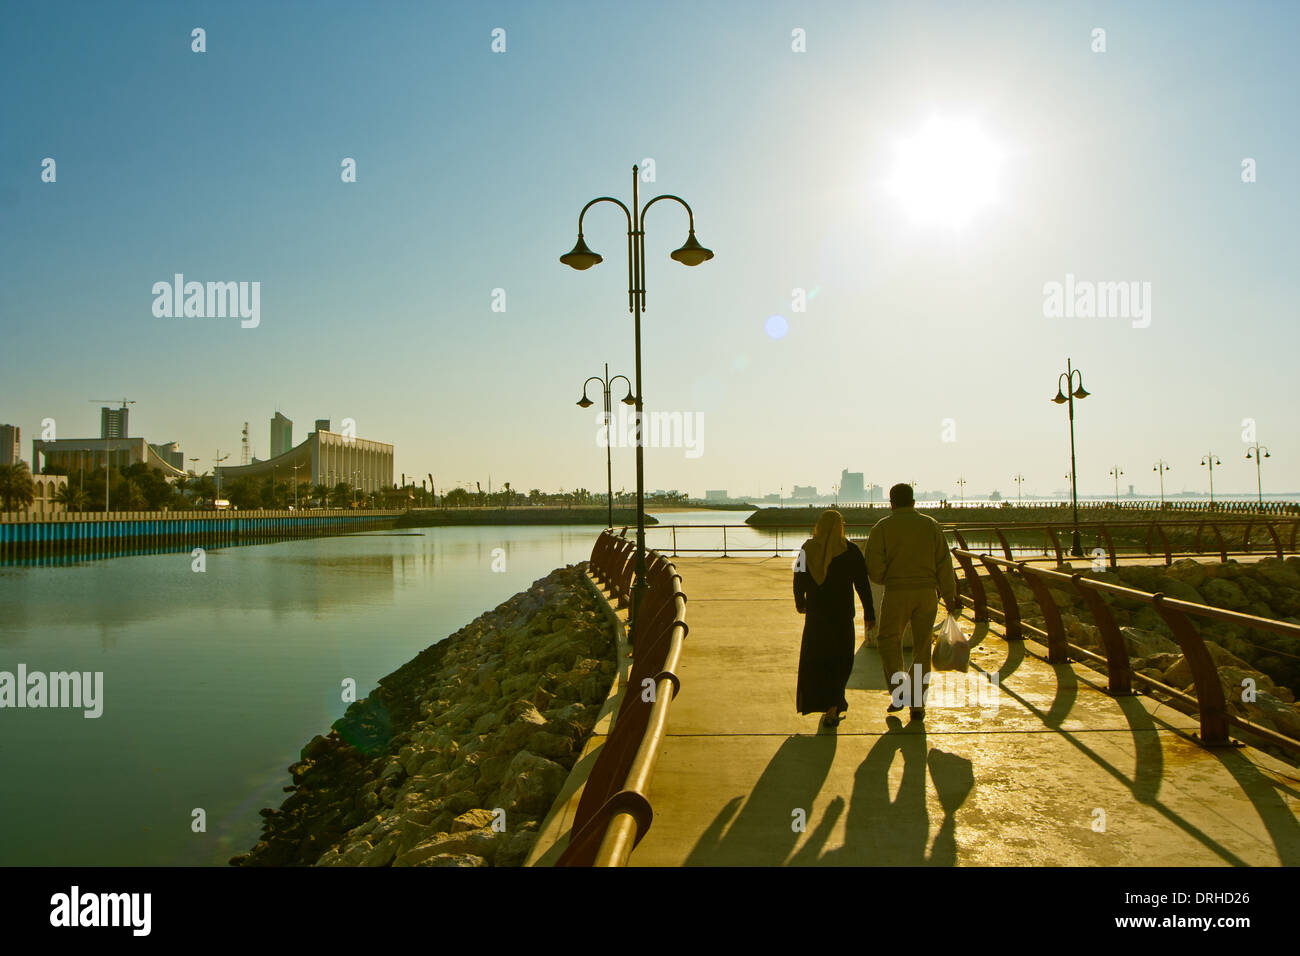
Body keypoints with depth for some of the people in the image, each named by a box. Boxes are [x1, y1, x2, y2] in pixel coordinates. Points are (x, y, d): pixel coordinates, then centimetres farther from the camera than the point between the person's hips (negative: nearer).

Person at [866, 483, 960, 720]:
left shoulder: (882, 527, 1)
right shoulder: (931, 525, 8)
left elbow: (873, 566, -6)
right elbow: (944, 563, 3)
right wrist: (949, 596, 9)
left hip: (897, 593, -2)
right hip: (927, 592, 2)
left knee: (889, 640, 16)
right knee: (921, 648, 11)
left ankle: (899, 690, 0)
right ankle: (917, 705, 11)